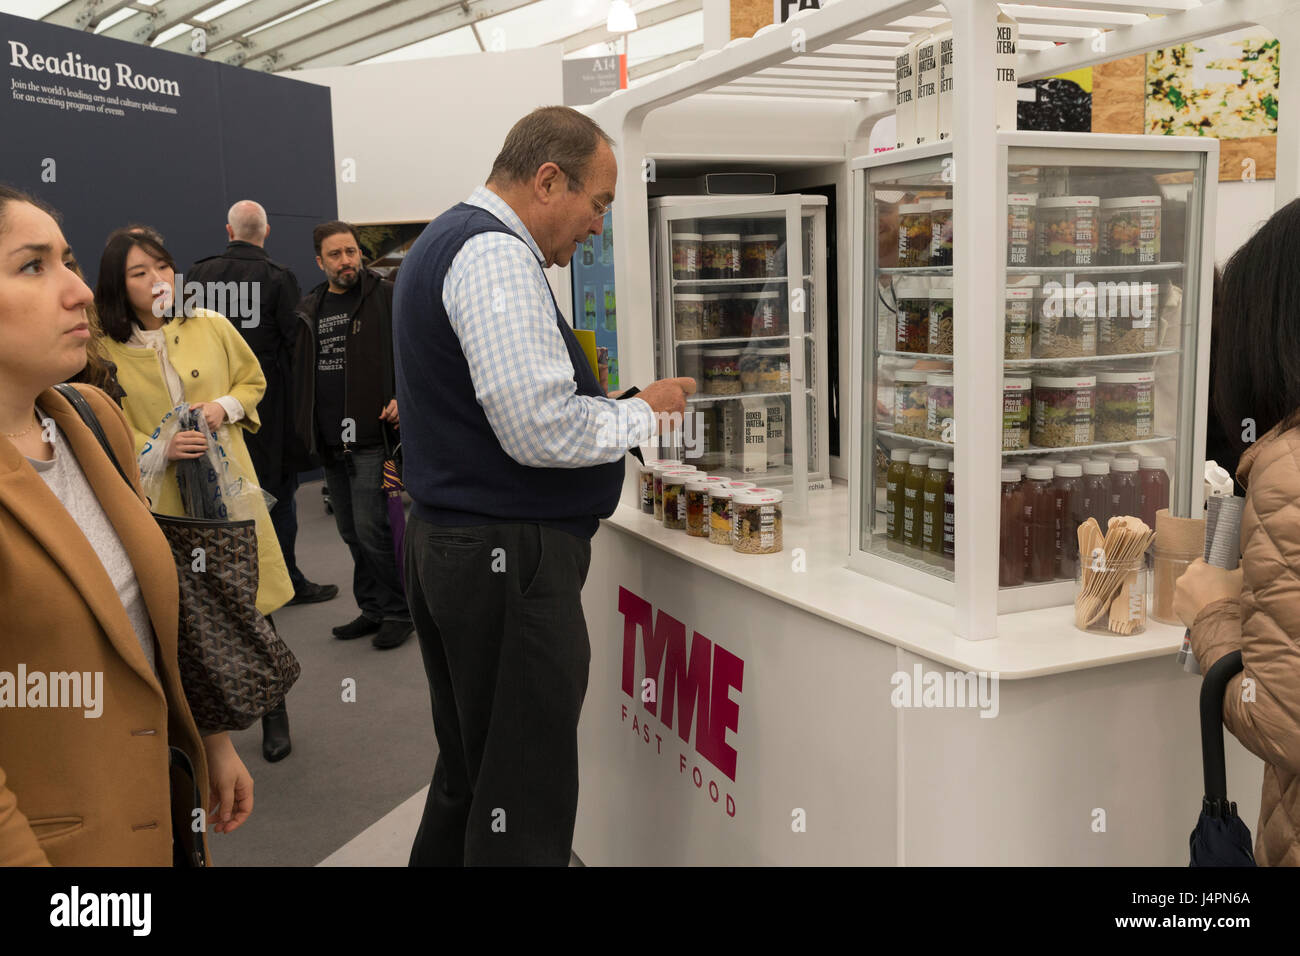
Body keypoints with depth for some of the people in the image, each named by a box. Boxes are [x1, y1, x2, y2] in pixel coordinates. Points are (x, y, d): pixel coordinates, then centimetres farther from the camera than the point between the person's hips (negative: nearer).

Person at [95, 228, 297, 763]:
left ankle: (274, 714, 24)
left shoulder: (210, 326, 1)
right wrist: (161, 450, -17)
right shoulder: (109, 351, -2)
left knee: (252, 601, 5)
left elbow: (253, 379, 14)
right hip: (165, 500, -1)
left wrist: (225, 407, -6)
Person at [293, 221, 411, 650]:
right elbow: (304, 373, 21)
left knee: (372, 529, -9)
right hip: (331, 442, 7)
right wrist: (306, 429, 16)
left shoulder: (385, 296, -3)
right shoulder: (310, 308, 14)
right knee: (351, 532, 12)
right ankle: (373, 609, 24)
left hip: (372, 439, -7)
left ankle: (399, 612, 5)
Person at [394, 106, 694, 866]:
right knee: (526, 807, -2)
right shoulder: (494, 254, -15)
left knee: (469, 776, 20)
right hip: (510, 556, -11)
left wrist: (602, 402, 18)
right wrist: (643, 412, -7)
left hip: (448, 543, 11)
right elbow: (540, 429, -23)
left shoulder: (450, 240, 19)